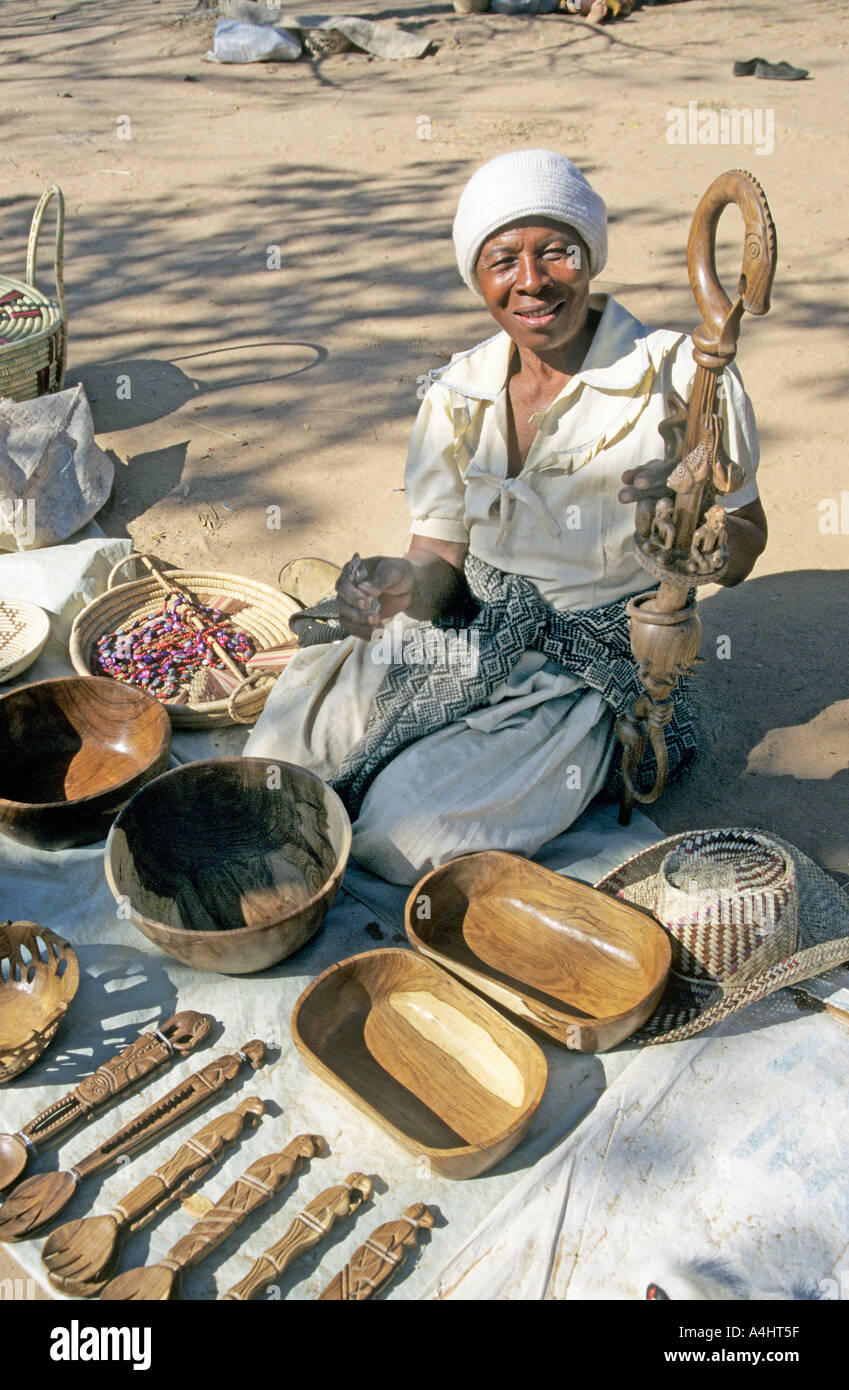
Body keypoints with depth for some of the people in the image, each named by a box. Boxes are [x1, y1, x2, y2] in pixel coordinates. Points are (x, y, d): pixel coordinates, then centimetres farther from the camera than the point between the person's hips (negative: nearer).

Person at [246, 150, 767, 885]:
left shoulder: (681, 377, -14)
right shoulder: (458, 393, -2)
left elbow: (741, 554, -7)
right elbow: (441, 556, -1)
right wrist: (405, 583, -25)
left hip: (593, 664, -3)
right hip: (471, 631, 4)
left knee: (402, 830, -19)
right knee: (281, 749, -11)